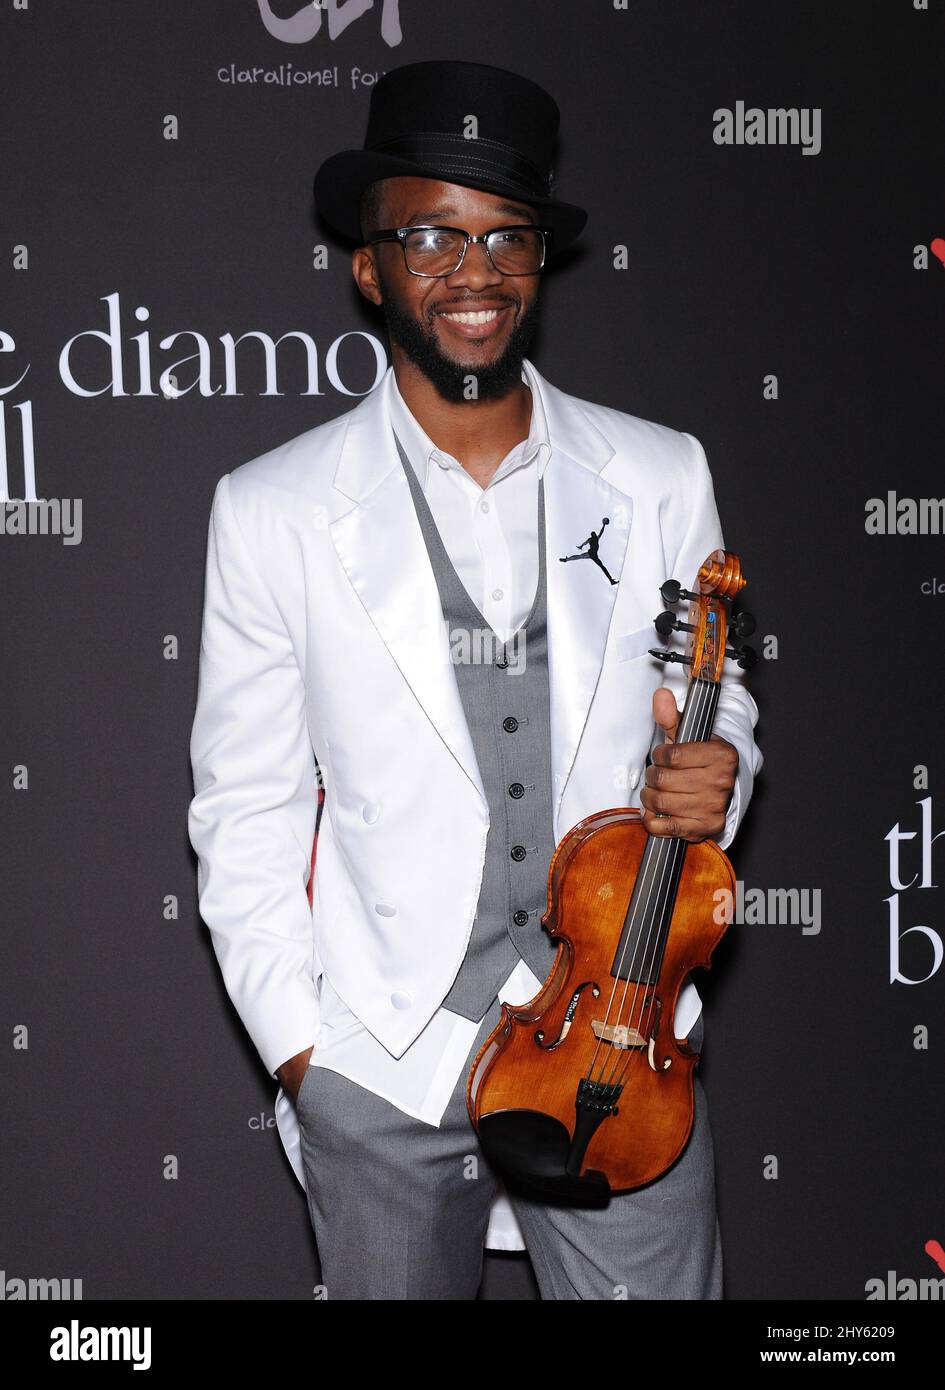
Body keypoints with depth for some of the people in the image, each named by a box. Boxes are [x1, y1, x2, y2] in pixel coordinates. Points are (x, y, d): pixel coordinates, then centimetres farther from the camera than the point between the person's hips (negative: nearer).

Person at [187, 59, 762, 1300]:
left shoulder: (659, 478, 1)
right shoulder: (272, 512, -4)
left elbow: (716, 706, 12)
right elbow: (247, 811, 0)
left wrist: (711, 773, -11)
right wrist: (296, 1048, -5)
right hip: (379, 1068, -1)